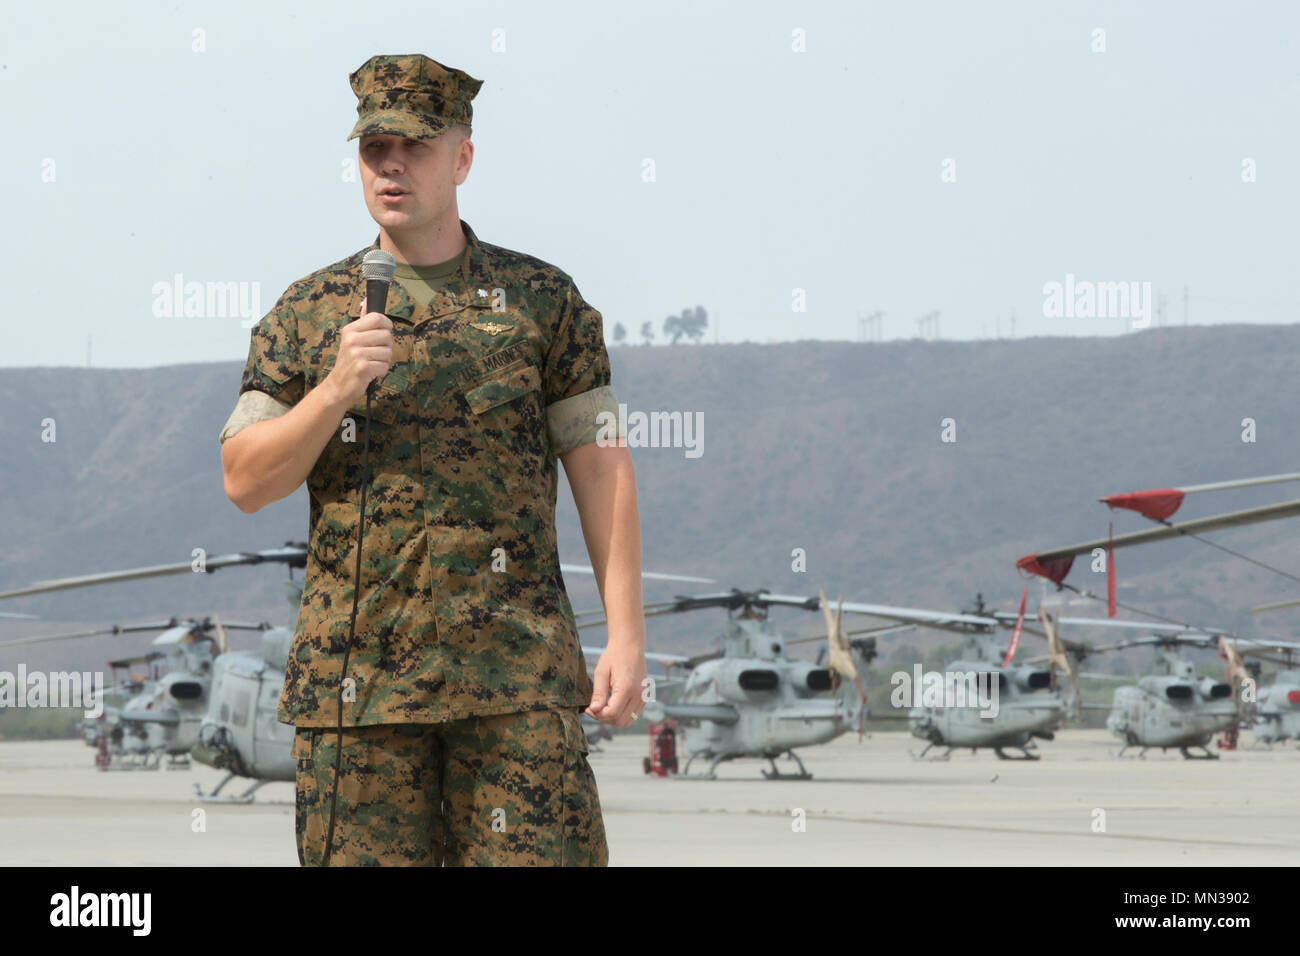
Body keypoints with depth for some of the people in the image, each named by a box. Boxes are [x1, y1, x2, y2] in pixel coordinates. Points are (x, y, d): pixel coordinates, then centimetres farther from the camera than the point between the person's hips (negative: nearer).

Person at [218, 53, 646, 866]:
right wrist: (336, 389, -12)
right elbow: (245, 482, 4)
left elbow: (602, 471, 4)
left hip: (516, 671, -1)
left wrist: (627, 637, -5)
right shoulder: (310, 312, 10)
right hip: (358, 669, 1)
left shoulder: (543, 301, 7)